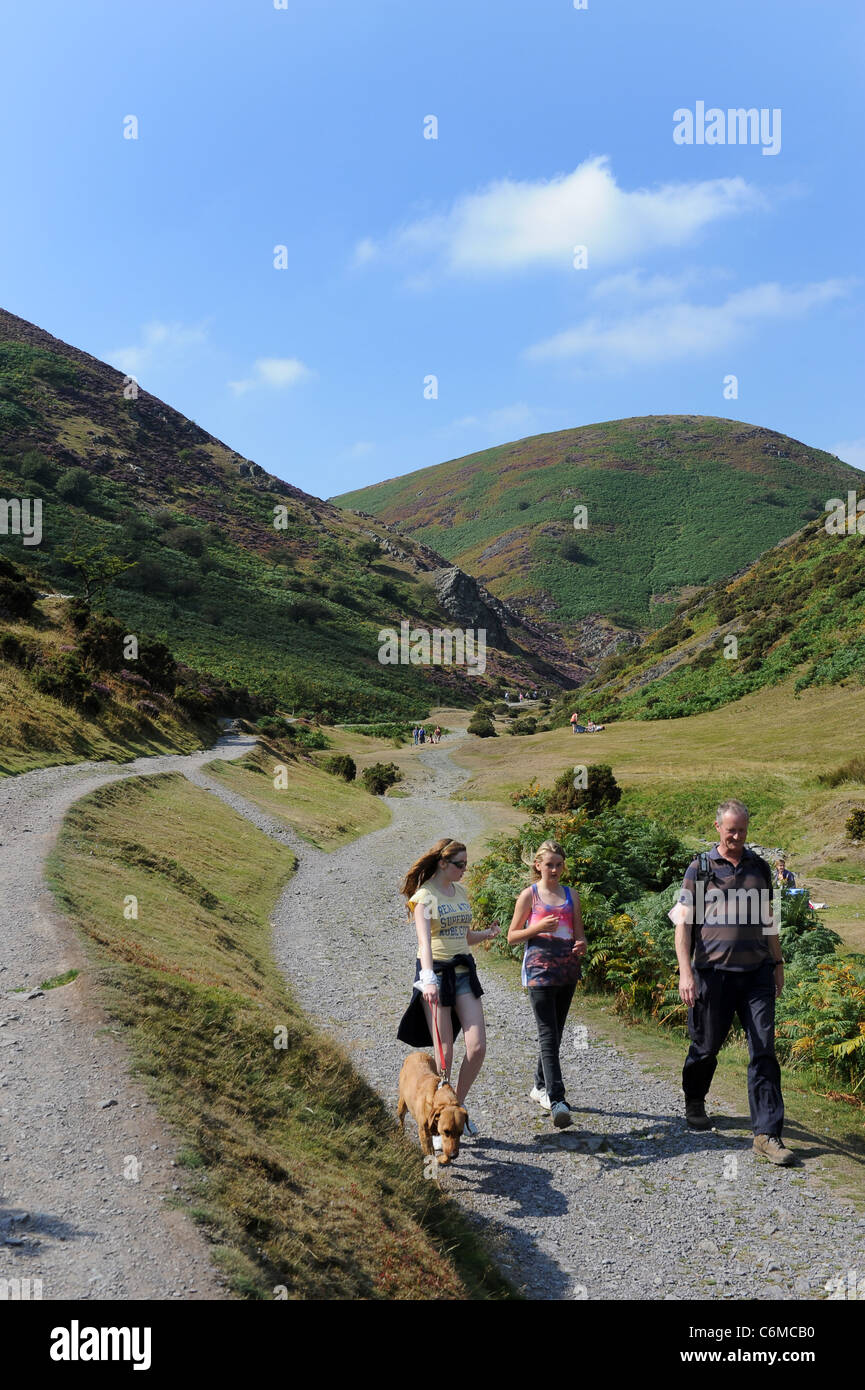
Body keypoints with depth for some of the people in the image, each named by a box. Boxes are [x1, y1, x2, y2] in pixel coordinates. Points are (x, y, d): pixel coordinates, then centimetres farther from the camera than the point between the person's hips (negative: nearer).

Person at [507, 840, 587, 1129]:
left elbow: (579, 935, 14)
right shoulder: (529, 895, -1)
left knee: (555, 1033, 14)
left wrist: (581, 945, -9)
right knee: (548, 1035, -11)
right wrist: (538, 928, -15)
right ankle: (557, 1101, -17)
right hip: (539, 970, -5)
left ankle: (540, 1086, 32)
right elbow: (511, 936, 1)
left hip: (567, 971, 5)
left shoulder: (571, 896, 11)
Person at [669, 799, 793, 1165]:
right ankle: (694, 1101, 37)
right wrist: (685, 972, -10)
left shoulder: (760, 867, 11)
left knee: (763, 1051, -4)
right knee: (707, 1045, 10)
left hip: (757, 973, 3)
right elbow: (684, 922, -3)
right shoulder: (700, 868, -1)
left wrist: (777, 962, 18)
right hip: (714, 972, -2)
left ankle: (767, 1134, -2)